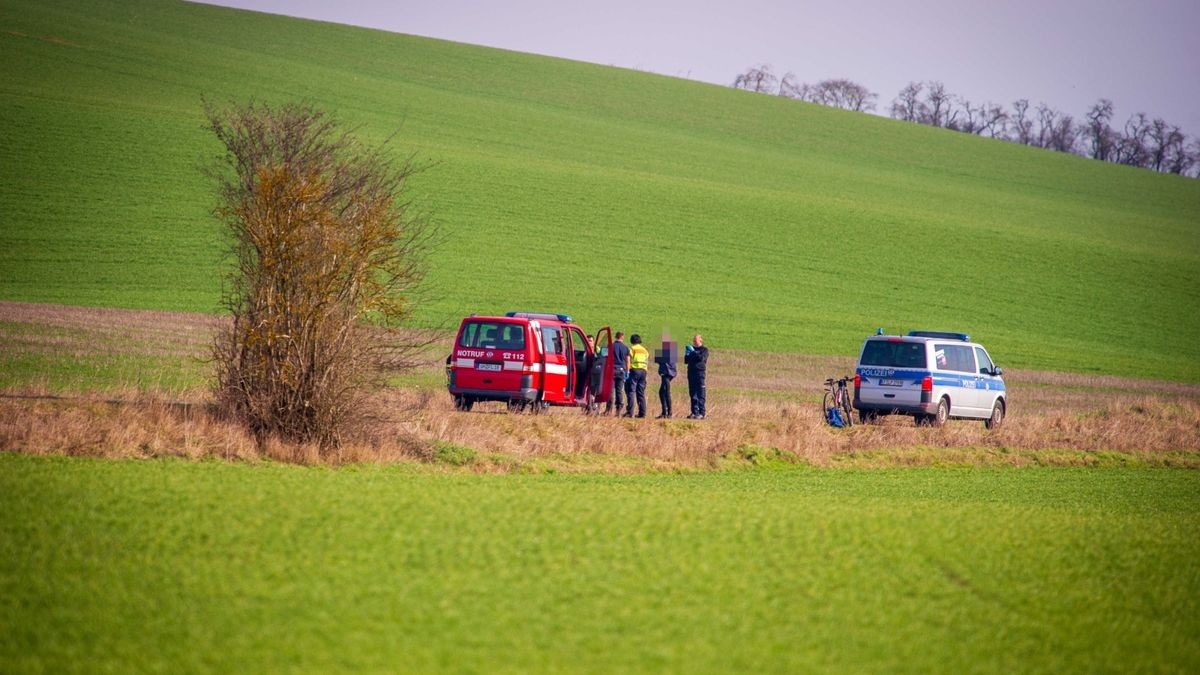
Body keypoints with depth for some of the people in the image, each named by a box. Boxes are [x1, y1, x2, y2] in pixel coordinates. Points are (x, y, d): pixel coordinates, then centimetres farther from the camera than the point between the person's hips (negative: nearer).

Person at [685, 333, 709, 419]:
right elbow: (686, 361, 18)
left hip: (700, 372, -6)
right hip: (691, 373, 6)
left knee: (701, 394, -8)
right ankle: (694, 412, 8)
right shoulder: (691, 348, 19)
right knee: (693, 394, 5)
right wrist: (687, 354, -1)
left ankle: (701, 413, -9)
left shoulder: (704, 350, 2)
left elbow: (701, 358, -16)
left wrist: (693, 352, -15)